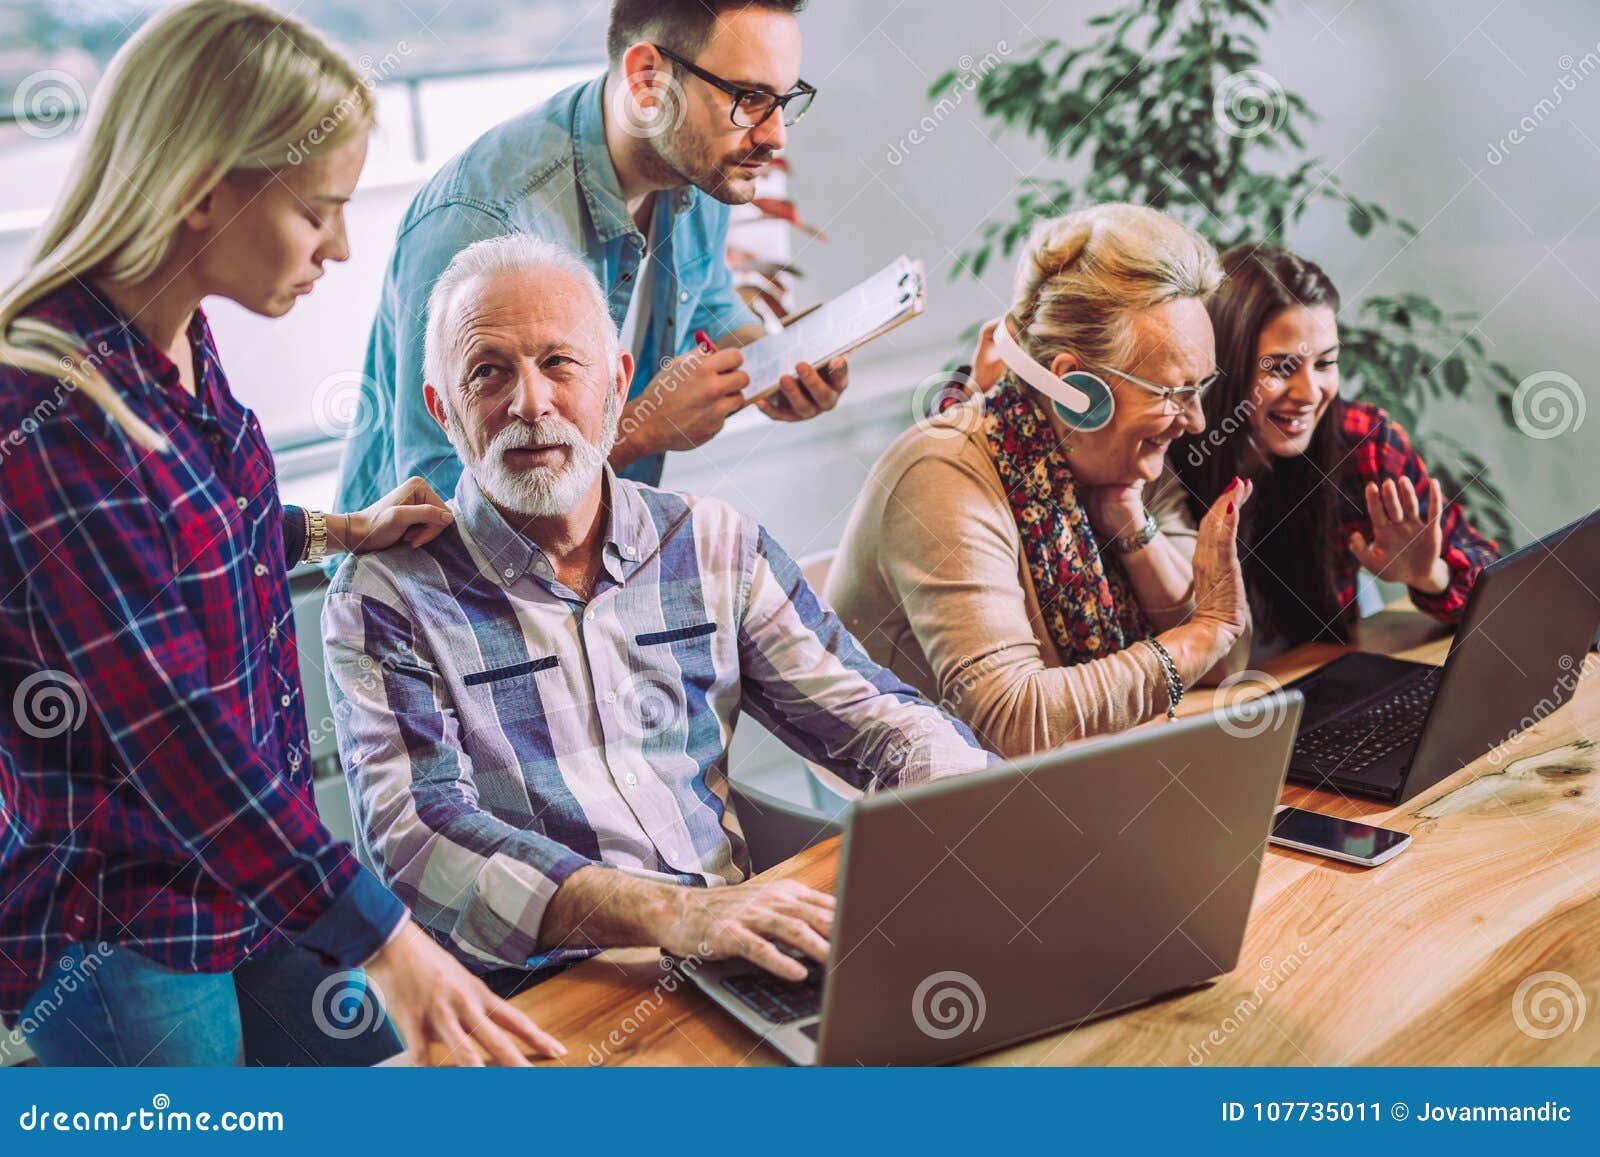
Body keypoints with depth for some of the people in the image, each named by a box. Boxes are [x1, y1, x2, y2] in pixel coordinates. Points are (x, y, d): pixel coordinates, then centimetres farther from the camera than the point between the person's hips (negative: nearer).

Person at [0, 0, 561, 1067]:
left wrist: (339, 531, 17)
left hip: (254, 868, 8)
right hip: (113, 928, -8)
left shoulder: (181, 341, 0)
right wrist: (385, 944, -27)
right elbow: (168, 725, -29)